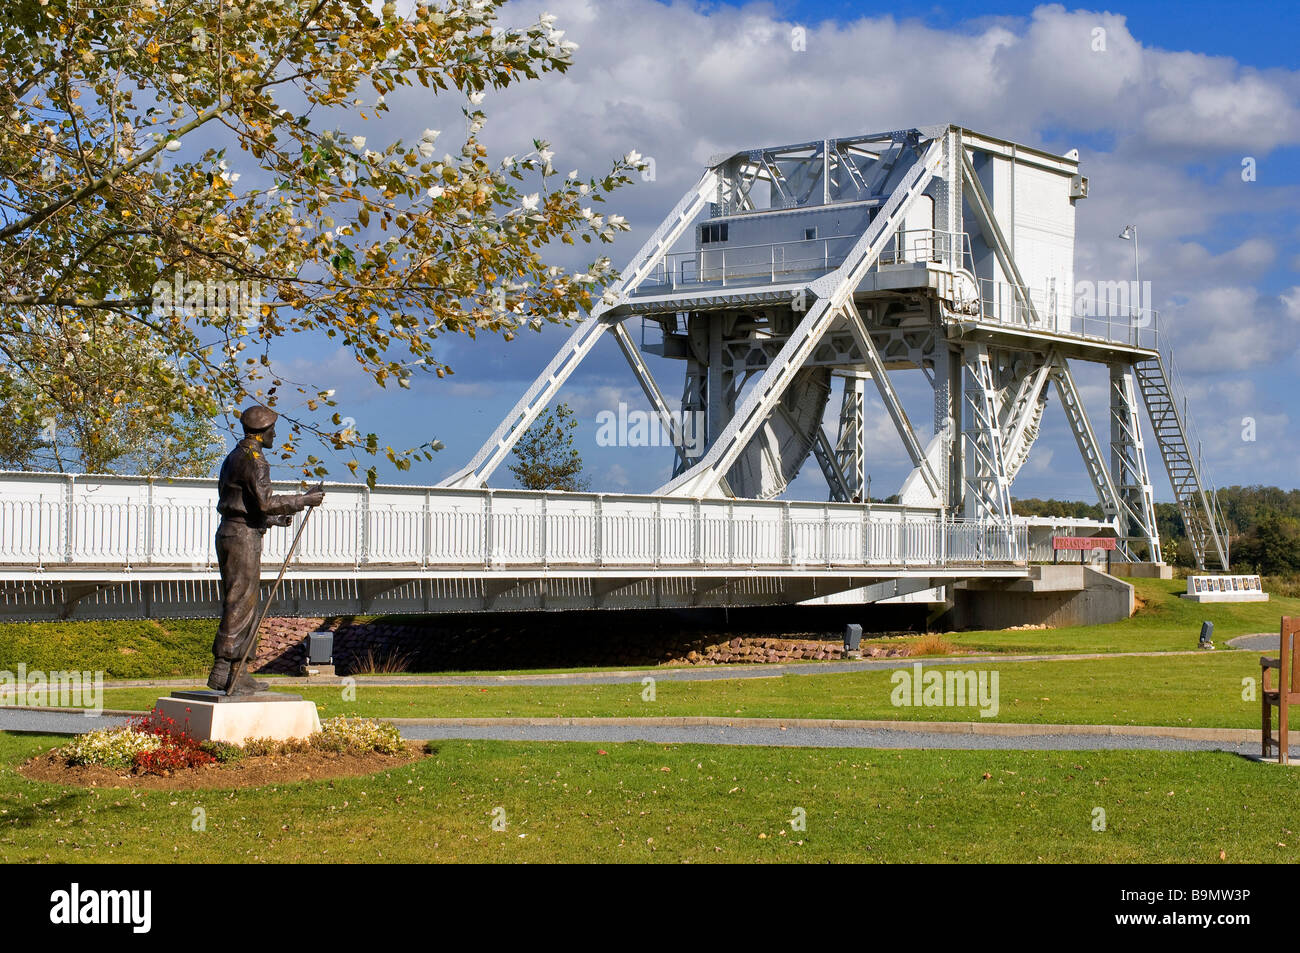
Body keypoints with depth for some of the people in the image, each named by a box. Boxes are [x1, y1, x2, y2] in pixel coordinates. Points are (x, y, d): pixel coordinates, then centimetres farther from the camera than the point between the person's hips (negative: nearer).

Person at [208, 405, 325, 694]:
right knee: (240, 604, -10)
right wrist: (303, 500, -12)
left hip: (230, 532, 10)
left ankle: (237, 672, 15)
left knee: (242, 604, 13)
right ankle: (222, 672, -12)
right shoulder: (254, 458, -12)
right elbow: (265, 502, -20)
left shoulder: (235, 456, 19)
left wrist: (274, 519, 28)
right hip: (243, 537, -10)